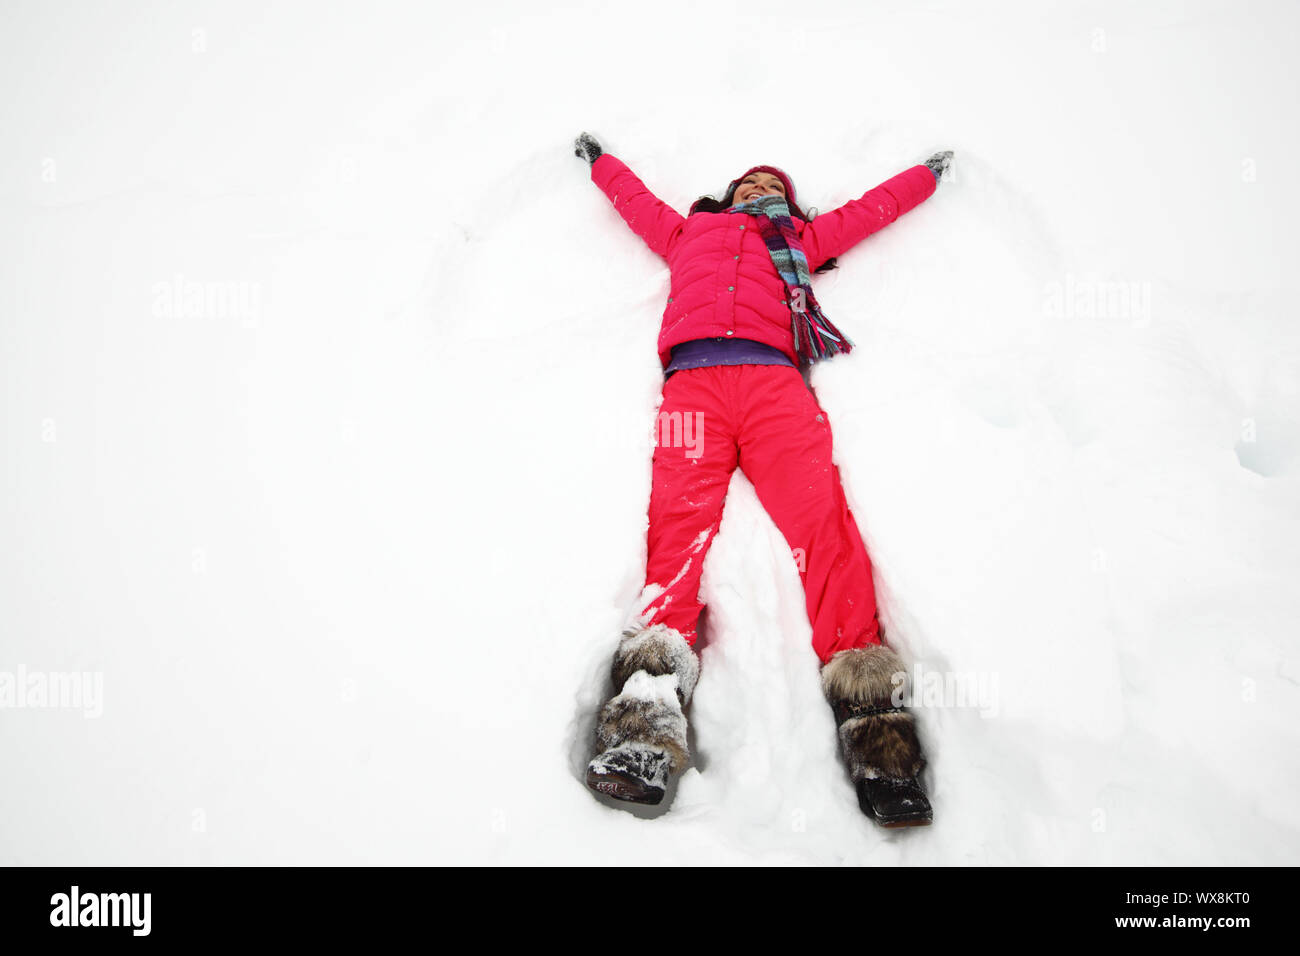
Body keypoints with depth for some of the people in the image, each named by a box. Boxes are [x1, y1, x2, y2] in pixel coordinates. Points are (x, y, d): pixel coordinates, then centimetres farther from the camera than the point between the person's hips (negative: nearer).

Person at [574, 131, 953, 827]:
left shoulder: (801, 239, 39)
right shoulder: (689, 229, 40)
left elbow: (870, 208, 49)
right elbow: (635, 197, 54)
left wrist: (931, 171, 61)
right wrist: (598, 158, 68)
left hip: (774, 375, 1)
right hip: (693, 375, 0)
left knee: (821, 515, -24)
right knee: (680, 513, -27)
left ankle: (867, 703, -37)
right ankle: (650, 709, -44)